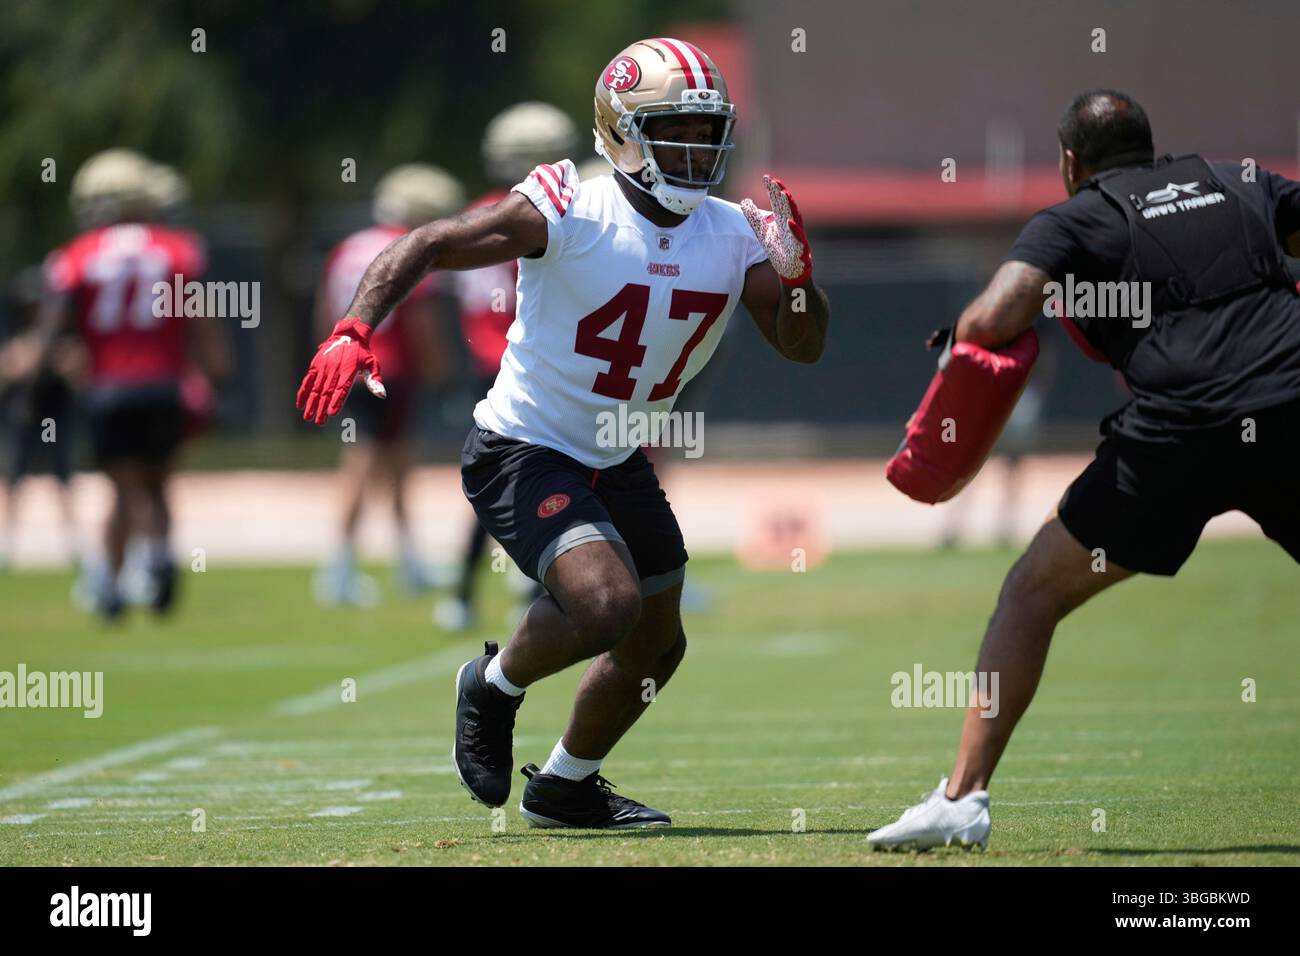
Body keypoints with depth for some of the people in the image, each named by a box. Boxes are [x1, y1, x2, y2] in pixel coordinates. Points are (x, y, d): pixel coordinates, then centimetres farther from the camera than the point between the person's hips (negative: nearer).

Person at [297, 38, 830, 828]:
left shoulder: (733, 236, -4)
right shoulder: (568, 214, -21)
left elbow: (803, 347, -2)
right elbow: (426, 248, -19)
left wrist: (796, 278, -23)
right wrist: (354, 332, -32)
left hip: (618, 463, 7)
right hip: (523, 454, -7)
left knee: (656, 649, 17)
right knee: (607, 604, -28)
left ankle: (566, 786, 42)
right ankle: (495, 685, 4)